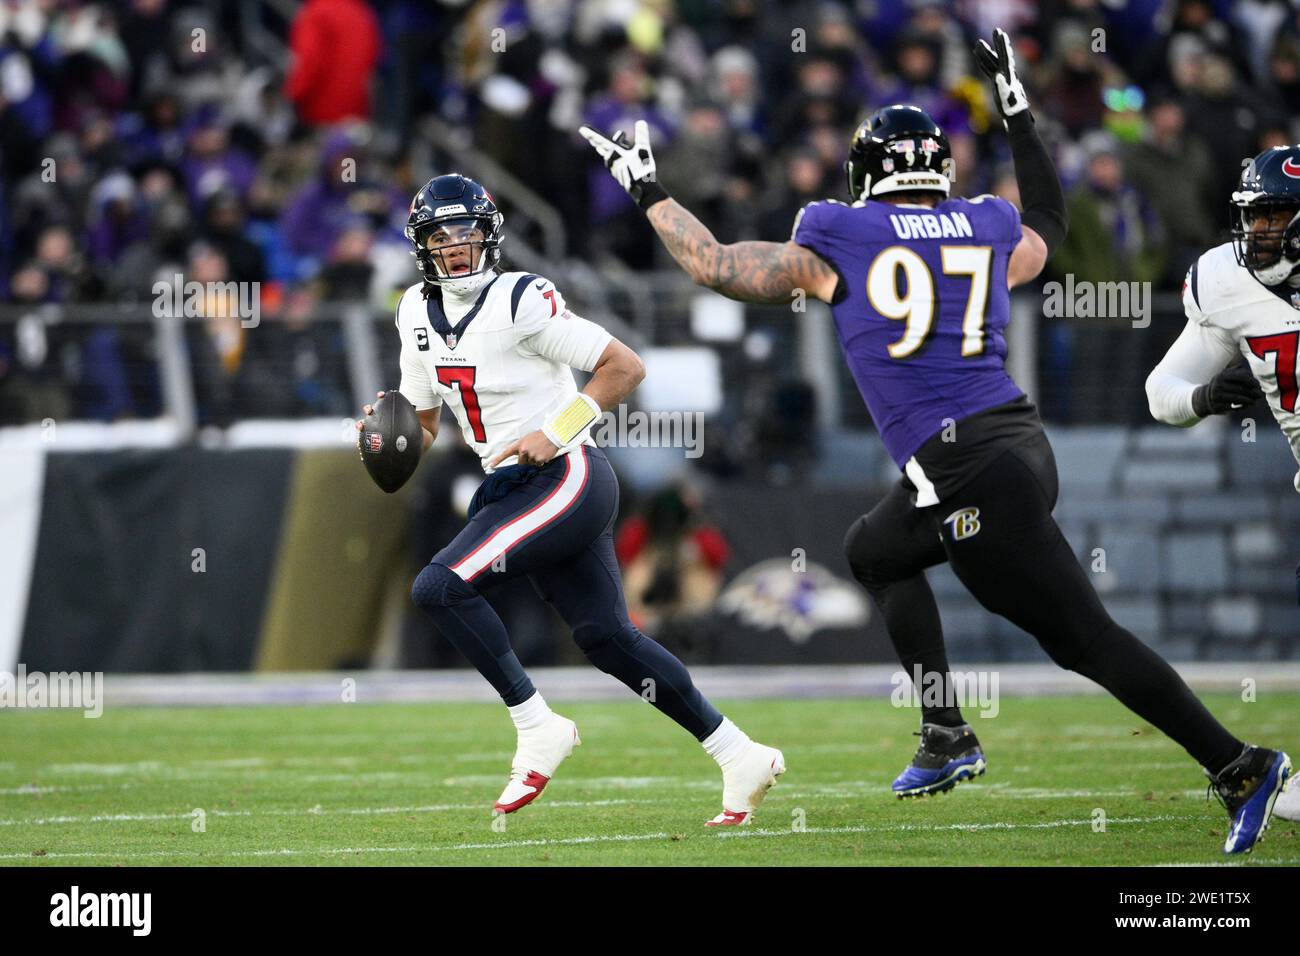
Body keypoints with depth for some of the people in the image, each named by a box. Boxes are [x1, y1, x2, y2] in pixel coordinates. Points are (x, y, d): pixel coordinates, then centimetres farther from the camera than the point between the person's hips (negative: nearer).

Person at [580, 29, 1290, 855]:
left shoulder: (837, 243, 1)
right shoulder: (990, 233, 13)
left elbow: (715, 265, 10)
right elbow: (1049, 224, 39)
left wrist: (647, 190, 24)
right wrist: (1017, 112, 46)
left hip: (964, 469, -7)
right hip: (1022, 442, 7)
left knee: (1083, 634, -7)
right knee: (877, 550, 30)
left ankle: (1240, 768, -13)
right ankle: (947, 737, 25)